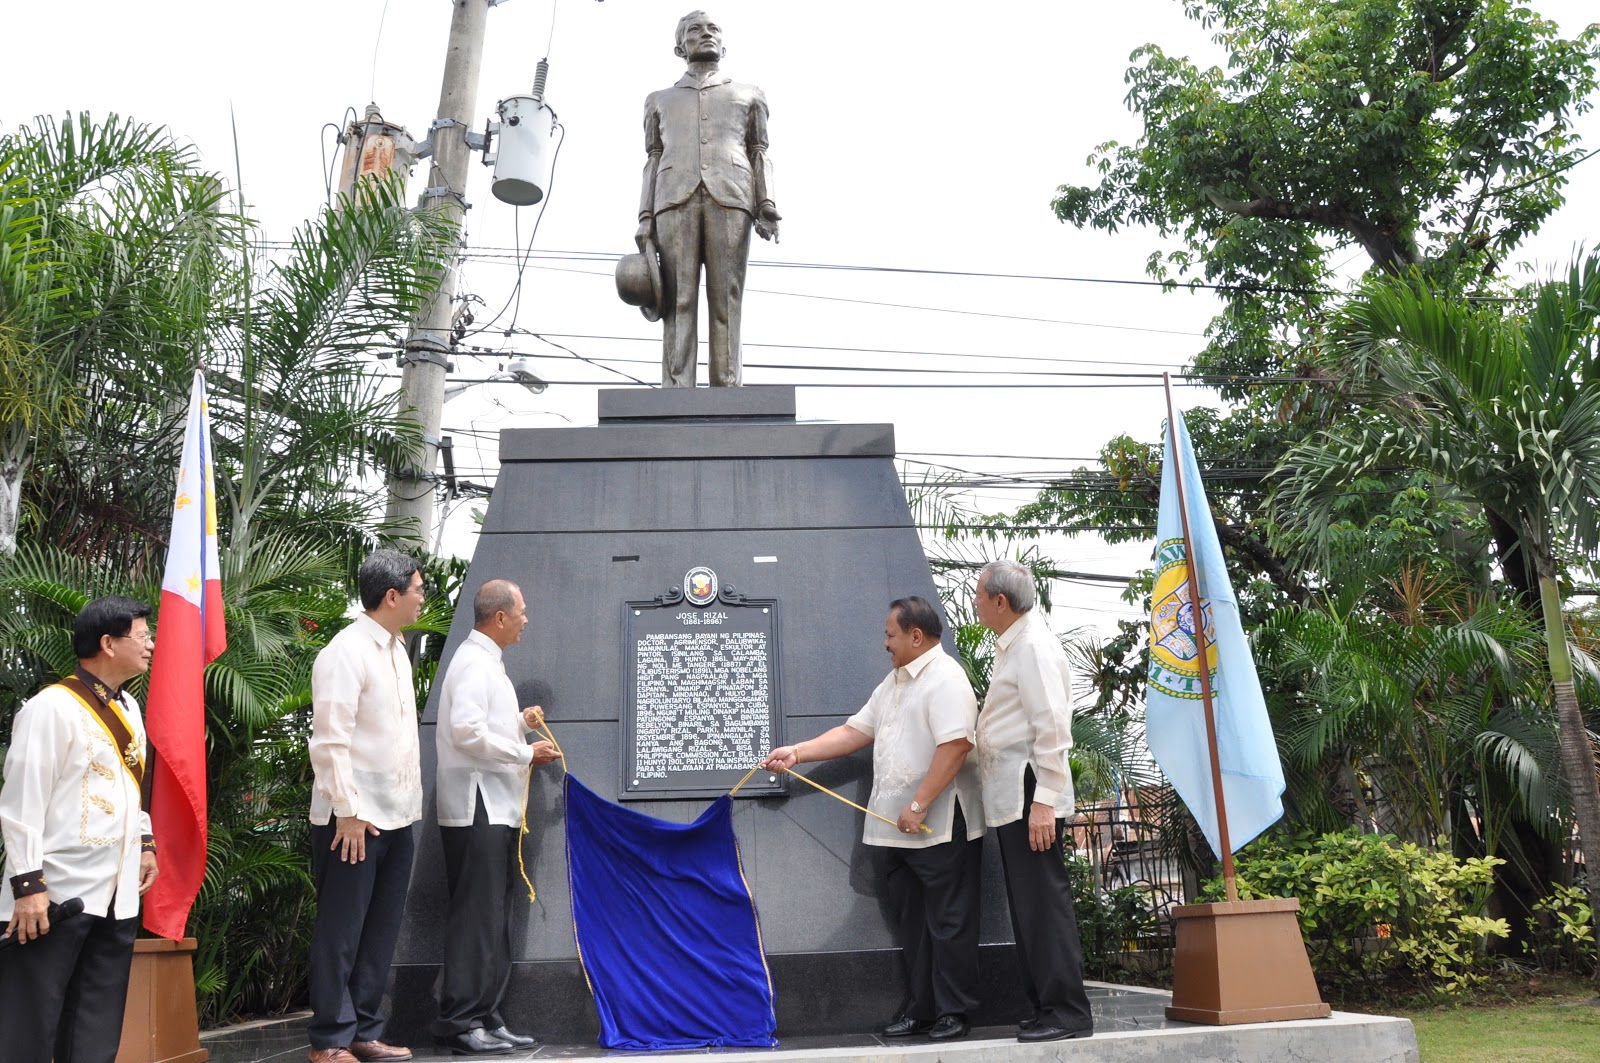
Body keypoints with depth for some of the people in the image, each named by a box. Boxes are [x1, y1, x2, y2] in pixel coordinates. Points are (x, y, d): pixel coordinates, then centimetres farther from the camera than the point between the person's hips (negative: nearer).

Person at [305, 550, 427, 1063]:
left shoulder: (396, 650, 14)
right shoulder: (346, 653, -13)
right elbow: (330, 740, -17)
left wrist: (410, 802, 14)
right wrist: (348, 811, -18)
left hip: (397, 817, 8)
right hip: (354, 819, -8)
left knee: (381, 930, 12)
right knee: (341, 933, 2)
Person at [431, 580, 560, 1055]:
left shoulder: (487, 662, 19)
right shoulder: (475, 662, -13)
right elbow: (467, 732, -23)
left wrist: (519, 722, 9)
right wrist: (525, 753, -15)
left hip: (496, 809, 10)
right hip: (477, 808, -10)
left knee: (494, 919, 11)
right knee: (476, 918, -7)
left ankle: (485, 1018, 17)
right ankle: (460, 1022, -3)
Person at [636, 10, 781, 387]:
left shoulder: (749, 95, 27)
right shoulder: (660, 101, 28)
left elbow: (759, 155, 16)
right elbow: (652, 161, 19)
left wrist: (766, 208, 0)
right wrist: (645, 219, 4)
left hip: (730, 199, 0)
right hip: (675, 200, 0)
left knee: (725, 302, -11)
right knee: (678, 302, -12)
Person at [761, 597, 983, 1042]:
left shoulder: (945, 678, -12)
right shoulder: (894, 682, 19)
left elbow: (955, 746, -22)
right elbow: (854, 732, 18)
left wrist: (918, 806, -23)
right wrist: (797, 752, 10)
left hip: (940, 826, -9)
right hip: (902, 829, 9)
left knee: (948, 923, 0)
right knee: (911, 923, 12)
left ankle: (953, 1013, 8)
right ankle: (919, 1010, 20)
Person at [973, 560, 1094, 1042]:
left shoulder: (1033, 646, -14)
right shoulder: (1011, 646, 15)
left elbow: (1053, 730, -20)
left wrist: (1043, 801, -23)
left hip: (1029, 797, -10)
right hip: (1010, 799, 10)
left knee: (1042, 903, -5)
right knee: (1027, 906, 13)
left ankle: (1067, 1012, 2)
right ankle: (1046, 1007, 21)